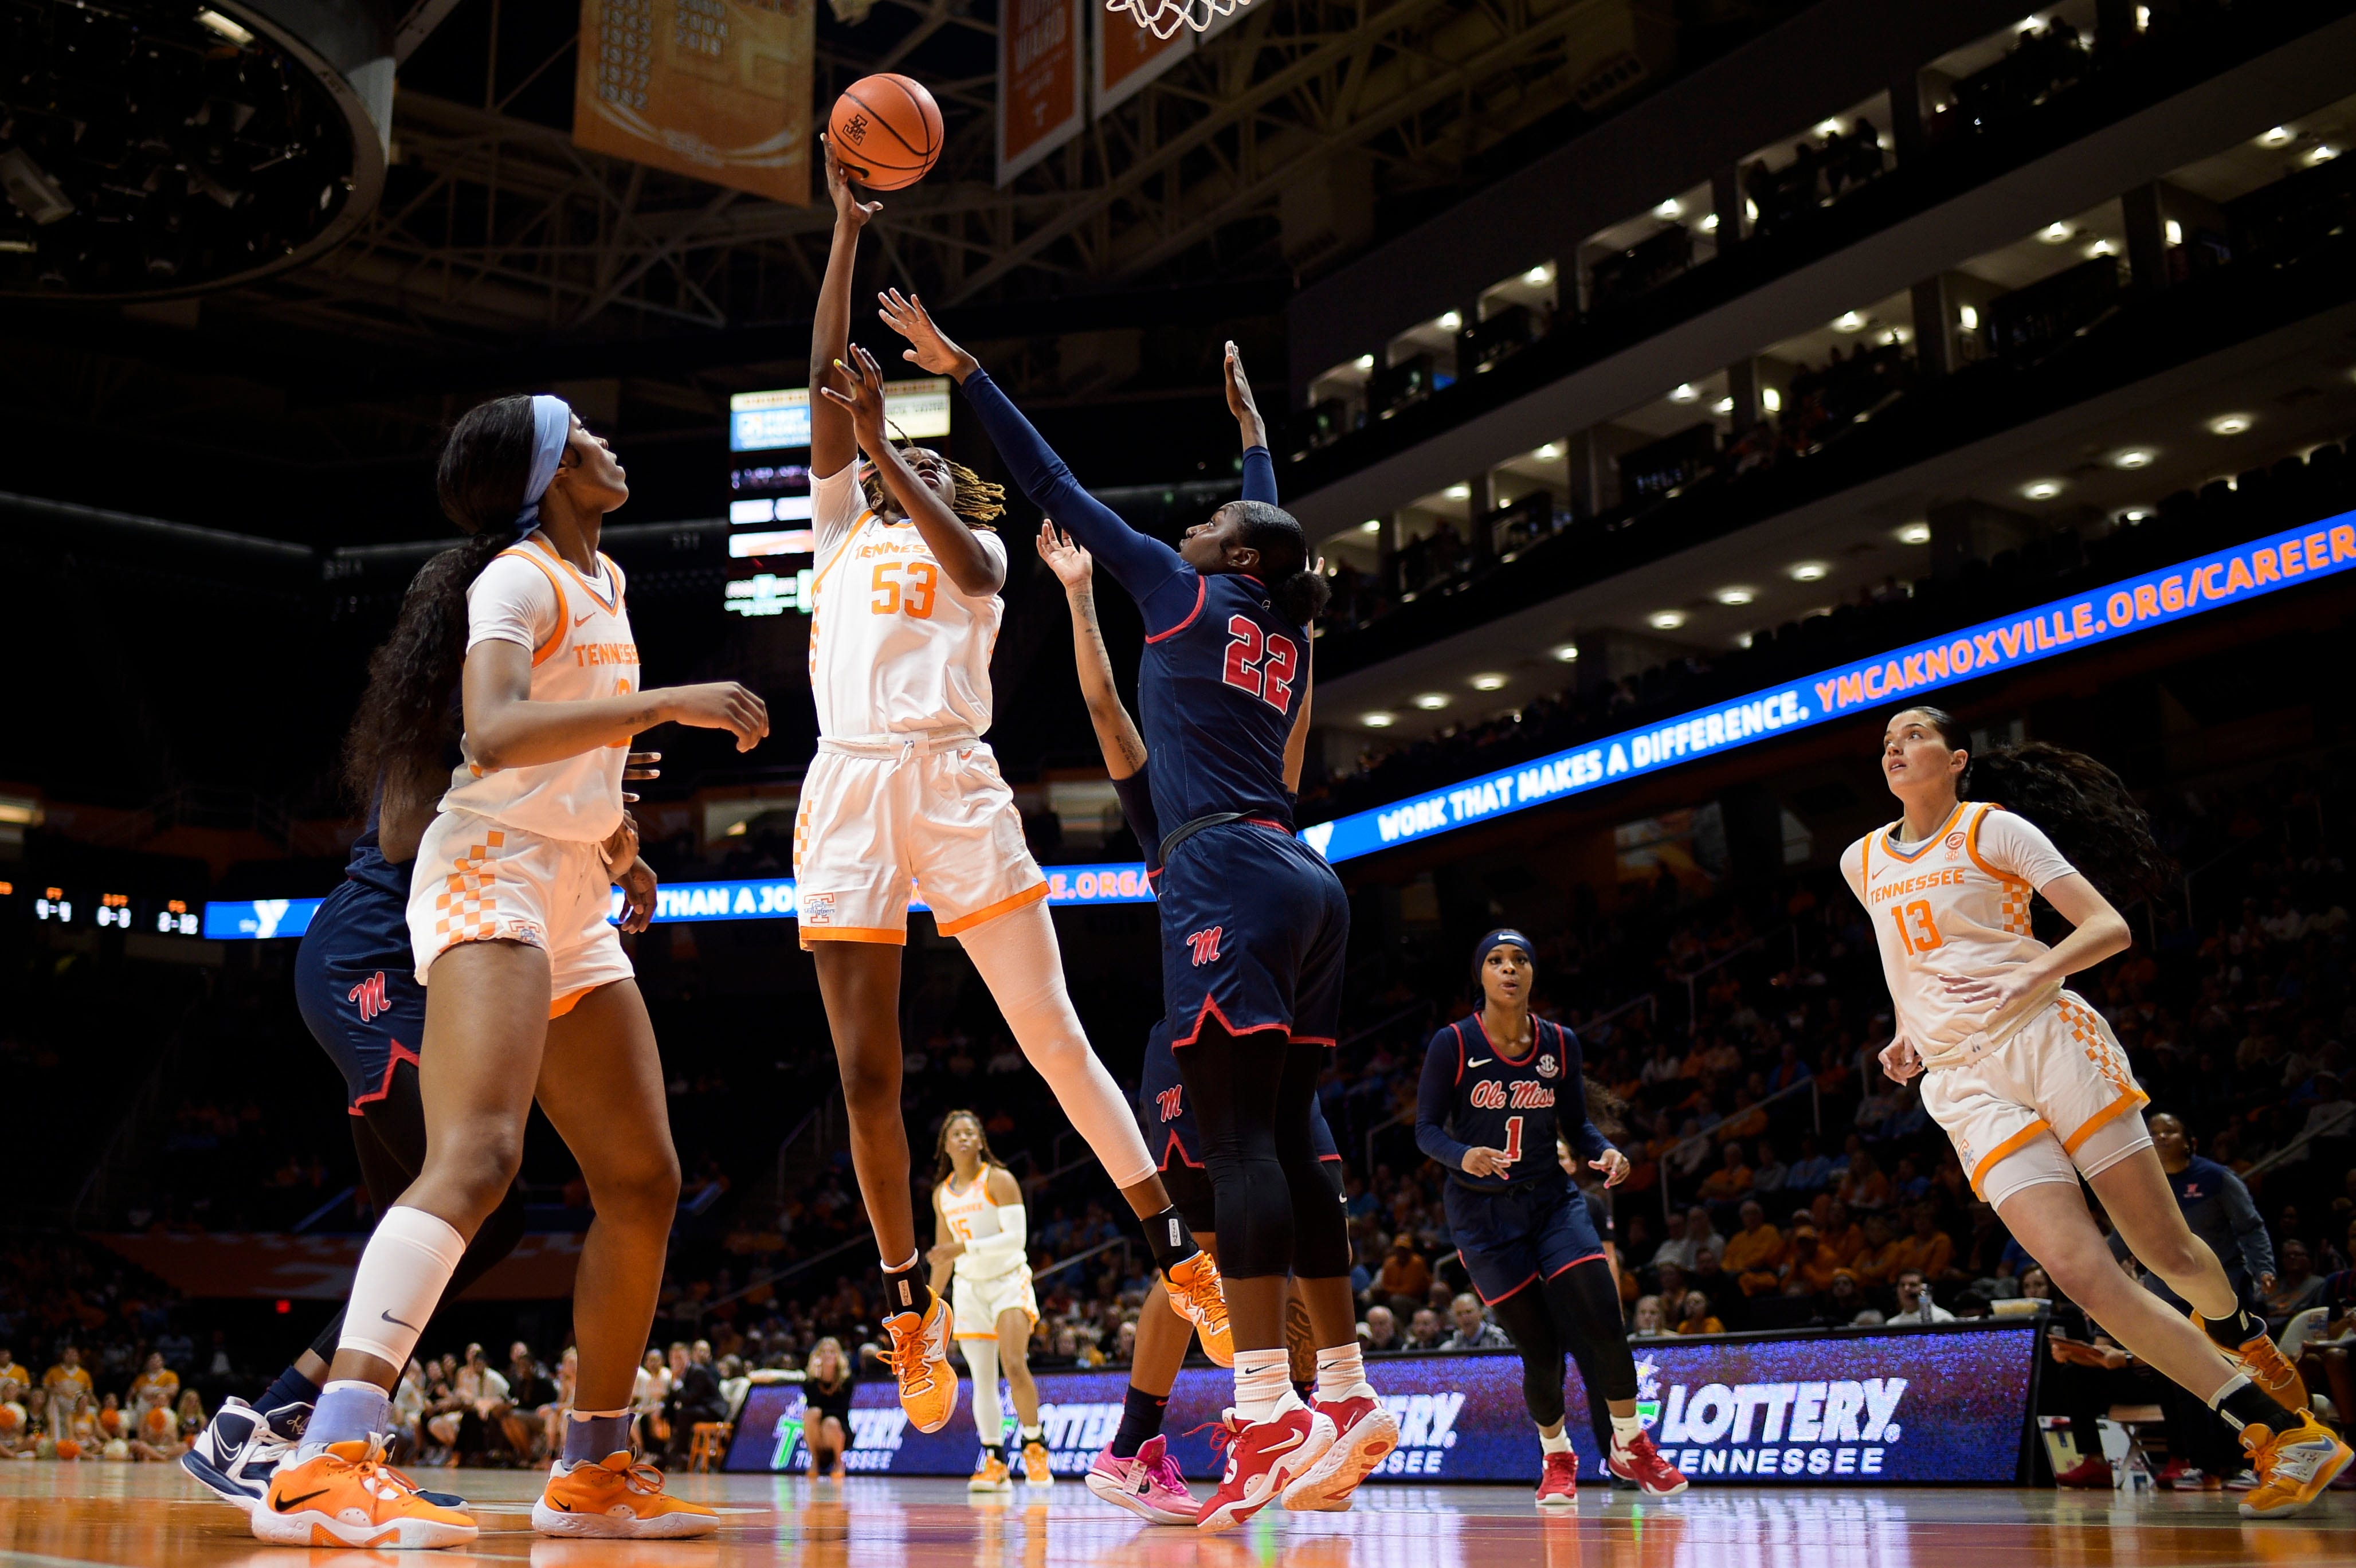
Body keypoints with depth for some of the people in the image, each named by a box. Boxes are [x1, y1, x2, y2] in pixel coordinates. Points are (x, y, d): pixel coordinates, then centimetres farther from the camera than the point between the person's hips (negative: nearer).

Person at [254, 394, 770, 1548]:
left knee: (642, 1181, 8)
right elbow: (493, 731, -26)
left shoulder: (604, 581, 20)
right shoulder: (519, 578, -7)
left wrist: (613, 836, 29)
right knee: (477, 1157, -28)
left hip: (572, 908, 10)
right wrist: (664, 702, -28)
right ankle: (325, 1468, -35)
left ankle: (593, 1473, 16)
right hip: (490, 879, -9)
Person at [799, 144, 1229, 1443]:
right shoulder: (843, 526, 24)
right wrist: (846, 233, 18)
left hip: (953, 786, -3)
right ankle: (909, 1309, 13)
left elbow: (972, 571, -9)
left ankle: (1181, 1261, 0)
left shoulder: (980, 546, 17)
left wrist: (882, 444, -14)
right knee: (865, 1075, 1)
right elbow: (825, 382, 18)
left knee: (1056, 1041, -5)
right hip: (847, 790, 3)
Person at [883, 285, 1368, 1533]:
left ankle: (1267, 1415, -19)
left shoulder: (1188, 593, 7)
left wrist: (962, 370, 16)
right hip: (1306, 884, 8)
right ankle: (1345, 1397, 9)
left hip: (1226, 873, -8)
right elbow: (1276, 524, 44)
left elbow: (1056, 488, 10)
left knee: (1237, 1136, -13)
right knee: (1287, 1136, 8)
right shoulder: (1288, 640, 23)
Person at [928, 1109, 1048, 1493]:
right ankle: (994, 1465, 5)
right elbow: (943, 1255, 18)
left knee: (1014, 1365, -20)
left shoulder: (998, 1180, -9)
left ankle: (1036, 1449, -6)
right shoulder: (942, 1194, 9)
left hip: (1009, 1281, -5)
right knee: (982, 1380, 1)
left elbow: (1016, 1237, -19)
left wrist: (965, 1247, -27)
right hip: (969, 1287, 5)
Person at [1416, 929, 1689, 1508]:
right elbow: (1427, 1129, -7)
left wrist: (1606, 1152, -12)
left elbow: (1576, 1124, 9)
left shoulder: (1560, 1044, 1)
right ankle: (1557, 1460, 25)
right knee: (1541, 1348, -3)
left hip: (1551, 1200, 3)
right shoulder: (1452, 1045, -9)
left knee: (1603, 1320, -14)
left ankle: (1630, 1446, 11)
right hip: (1482, 1213, -2)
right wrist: (1463, 1156, -27)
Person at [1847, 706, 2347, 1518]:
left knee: (2167, 1248, 2)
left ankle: (2235, 1332, 40)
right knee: (2080, 1273, -14)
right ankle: (2284, 1435, -8)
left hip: (2048, 1040, -3)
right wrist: (1909, 1037, 13)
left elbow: (2109, 927, -7)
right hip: (1963, 1082, 3)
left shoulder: (1992, 827, -1)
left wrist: (2032, 976, -24)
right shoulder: (1862, 862, 13)